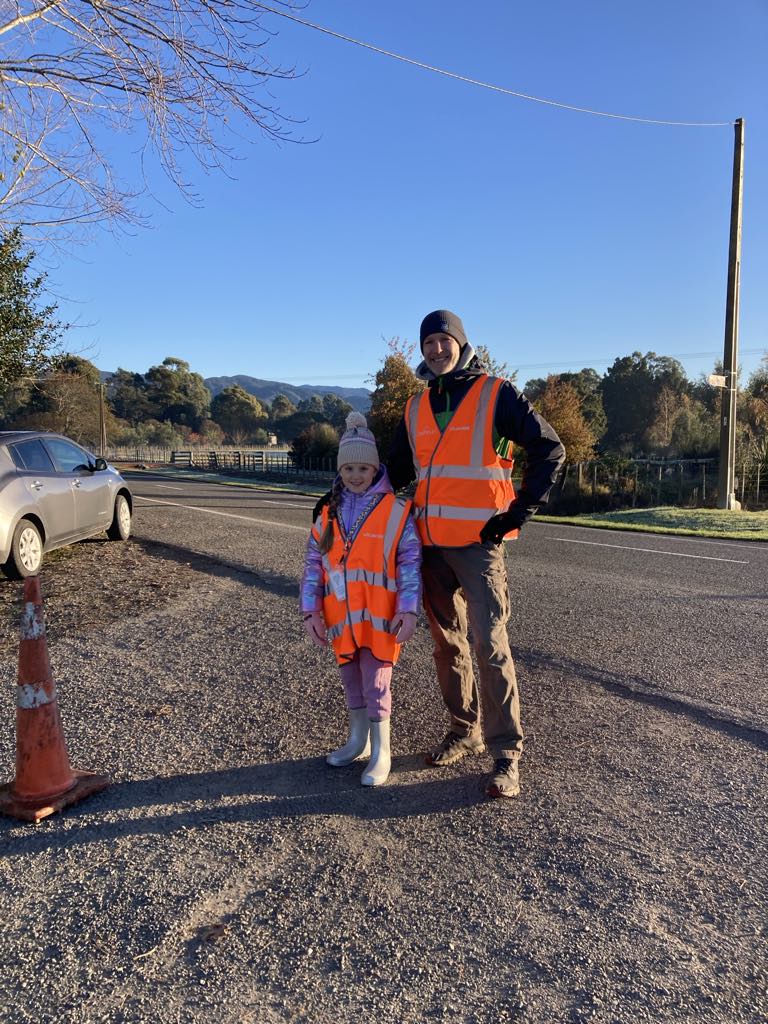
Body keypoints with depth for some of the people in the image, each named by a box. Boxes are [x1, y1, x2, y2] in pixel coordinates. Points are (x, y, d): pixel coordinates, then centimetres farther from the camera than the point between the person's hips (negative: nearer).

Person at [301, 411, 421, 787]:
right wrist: (311, 611, 0)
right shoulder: (328, 513, 6)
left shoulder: (396, 511, -7)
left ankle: (381, 753, 16)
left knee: (376, 686, 0)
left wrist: (408, 610, -16)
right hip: (341, 619, 5)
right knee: (351, 682, 18)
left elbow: (411, 564, -9)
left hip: (380, 618, -4)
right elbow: (313, 564, 7)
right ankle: (358, 740, 37)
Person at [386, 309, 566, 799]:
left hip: (479, 542, -6)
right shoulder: (417, 406, 14)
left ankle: (507, 752, 3)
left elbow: (551, 450, -2)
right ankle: (465, 731, 28)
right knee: (447, 643, 13)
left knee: (490, 644, -8)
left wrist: (518, 512, -8)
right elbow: (398, 468, 22)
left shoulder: (496, 394, -2)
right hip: (431, 543, 6)